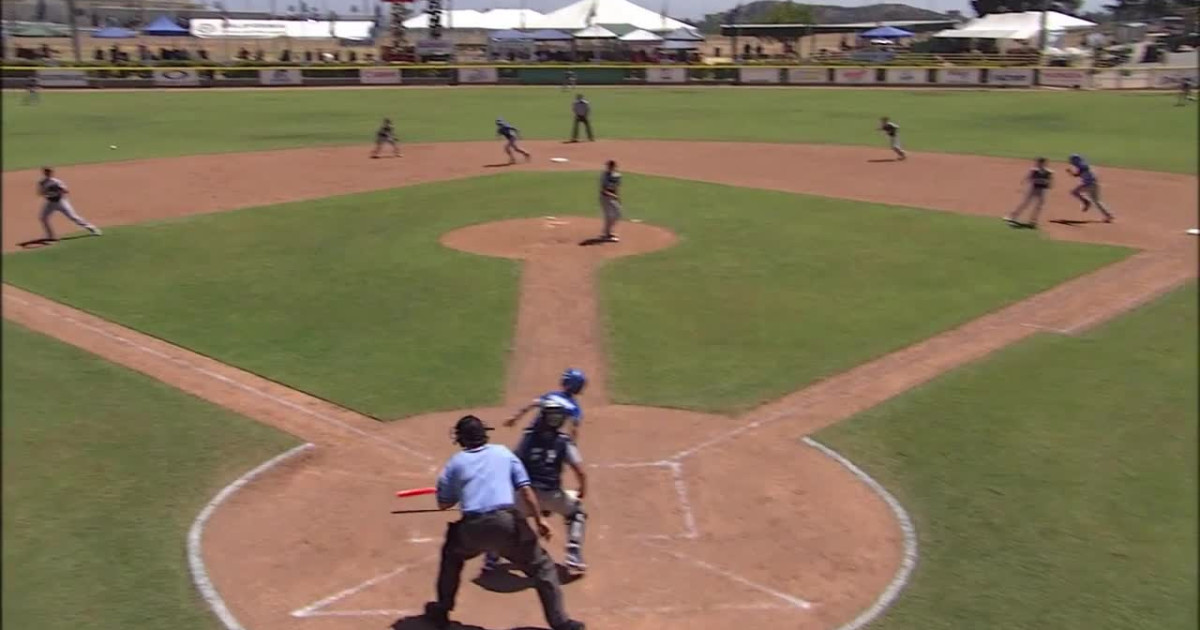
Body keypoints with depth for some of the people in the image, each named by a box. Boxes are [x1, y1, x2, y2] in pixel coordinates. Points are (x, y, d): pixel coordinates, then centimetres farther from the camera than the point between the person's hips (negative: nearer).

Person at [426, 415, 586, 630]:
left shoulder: (455, 462, 16)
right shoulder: (503, 452, 17)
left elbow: (443, 504, 17)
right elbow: (525, 489, 9)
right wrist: (539, 519, 13)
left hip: (472, 528, 1)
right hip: (507, 522, -1)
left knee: (452, 555, 33)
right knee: (541, 567, 11)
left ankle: (441, 611, 37)